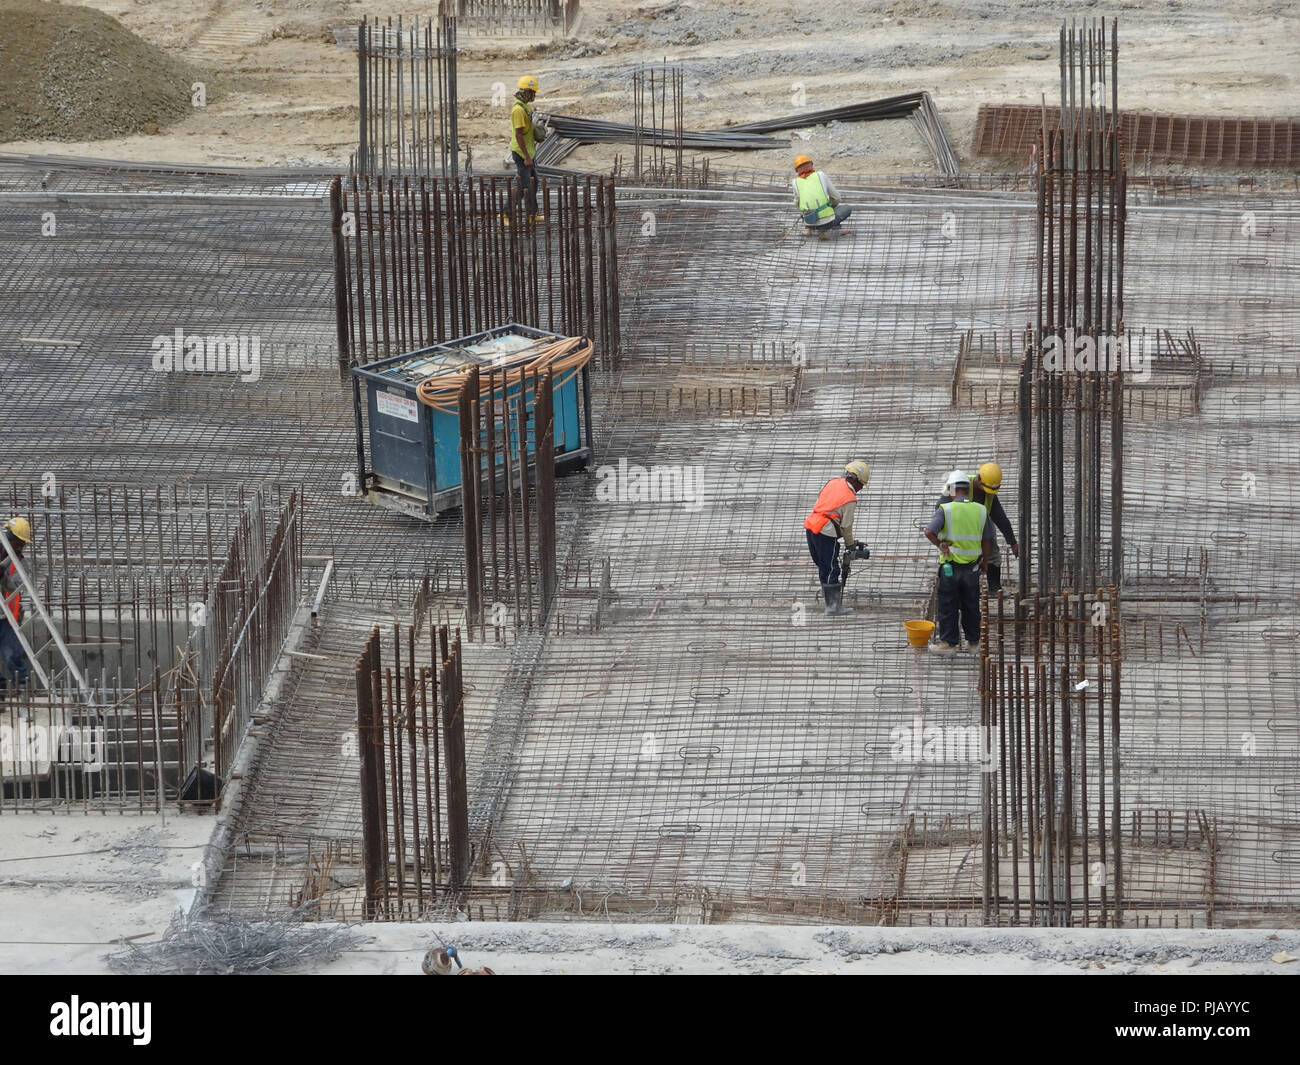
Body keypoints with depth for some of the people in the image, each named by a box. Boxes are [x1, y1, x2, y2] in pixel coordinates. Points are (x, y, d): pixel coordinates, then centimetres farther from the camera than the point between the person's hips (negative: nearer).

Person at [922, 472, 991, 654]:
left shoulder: (945, 510, -11)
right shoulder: (980, 511, 1)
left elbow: (929, 531, -23)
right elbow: (987, 541, 6)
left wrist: (940, 545, -6)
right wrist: (983, 562, 18)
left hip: (950, 566, -4)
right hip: (972, 567, 4)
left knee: (948, 606, 5)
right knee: (970, 605, 16)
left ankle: (949, 642, 7)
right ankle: (973, 639, 24)